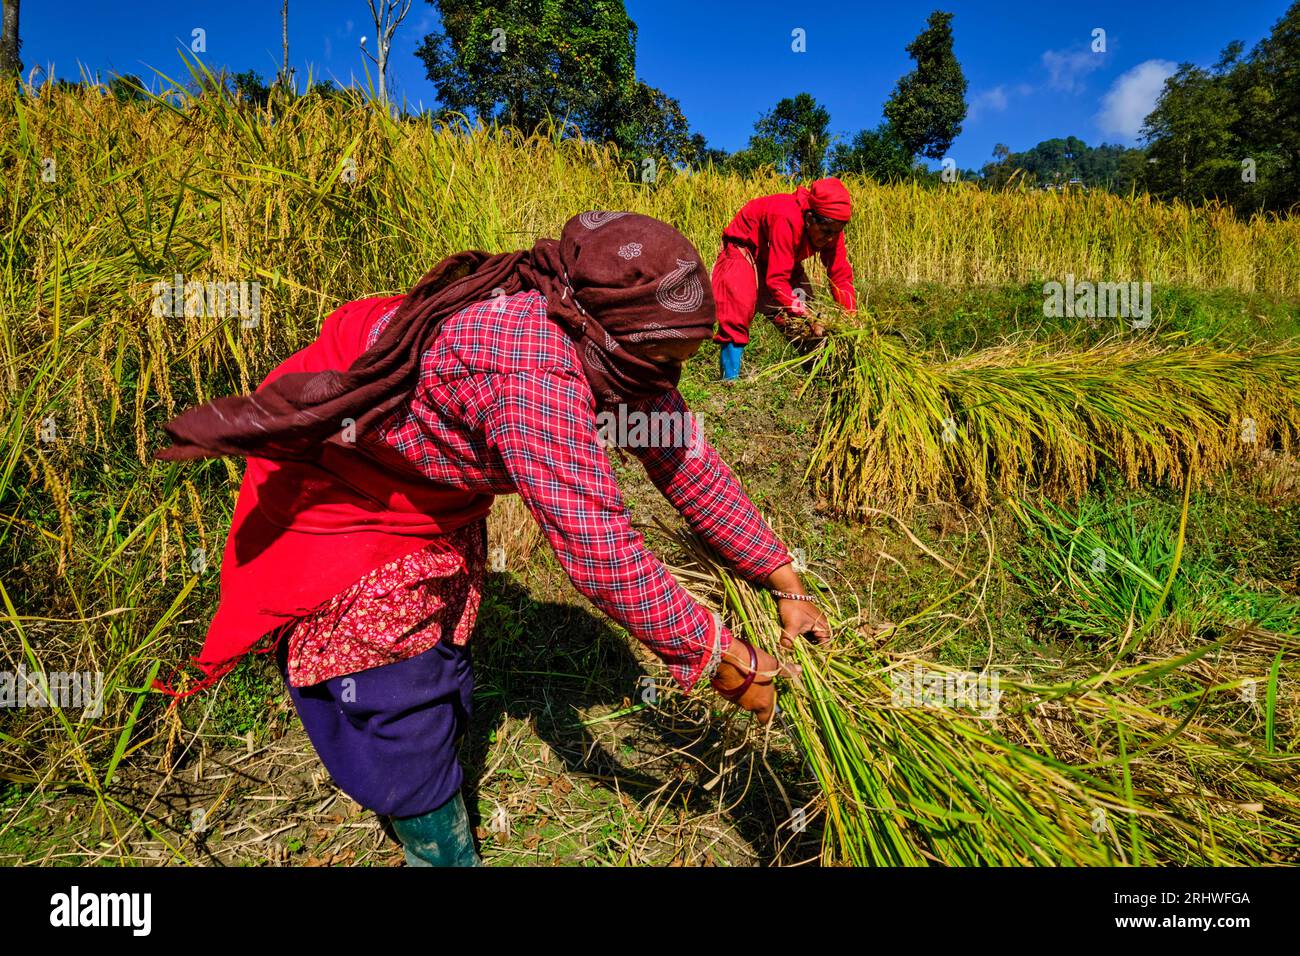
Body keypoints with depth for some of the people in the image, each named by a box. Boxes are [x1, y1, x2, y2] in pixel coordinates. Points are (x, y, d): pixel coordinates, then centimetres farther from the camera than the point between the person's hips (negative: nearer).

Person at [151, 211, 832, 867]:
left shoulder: (607, 341, -16)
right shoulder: (534, 376, -43)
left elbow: (687, 460, -10)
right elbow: (599, 553, -42)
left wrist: (786, 583, -8)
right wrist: (724, 660, -30)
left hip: (432, 491, 8)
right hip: (334, 483, -7)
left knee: (441, 653, 20)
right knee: (397, 692, 1)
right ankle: (442, 851, 27)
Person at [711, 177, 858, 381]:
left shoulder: (830, 227, -20)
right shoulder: (788, 220, -41)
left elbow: (841, 275, -14)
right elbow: (776, 281, -43)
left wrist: (851, 317, -26)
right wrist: (808, 318, -46)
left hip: (782, 259, 7)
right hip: (744, 249, -7)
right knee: (737, 312, -22)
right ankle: (730, 379, -18)